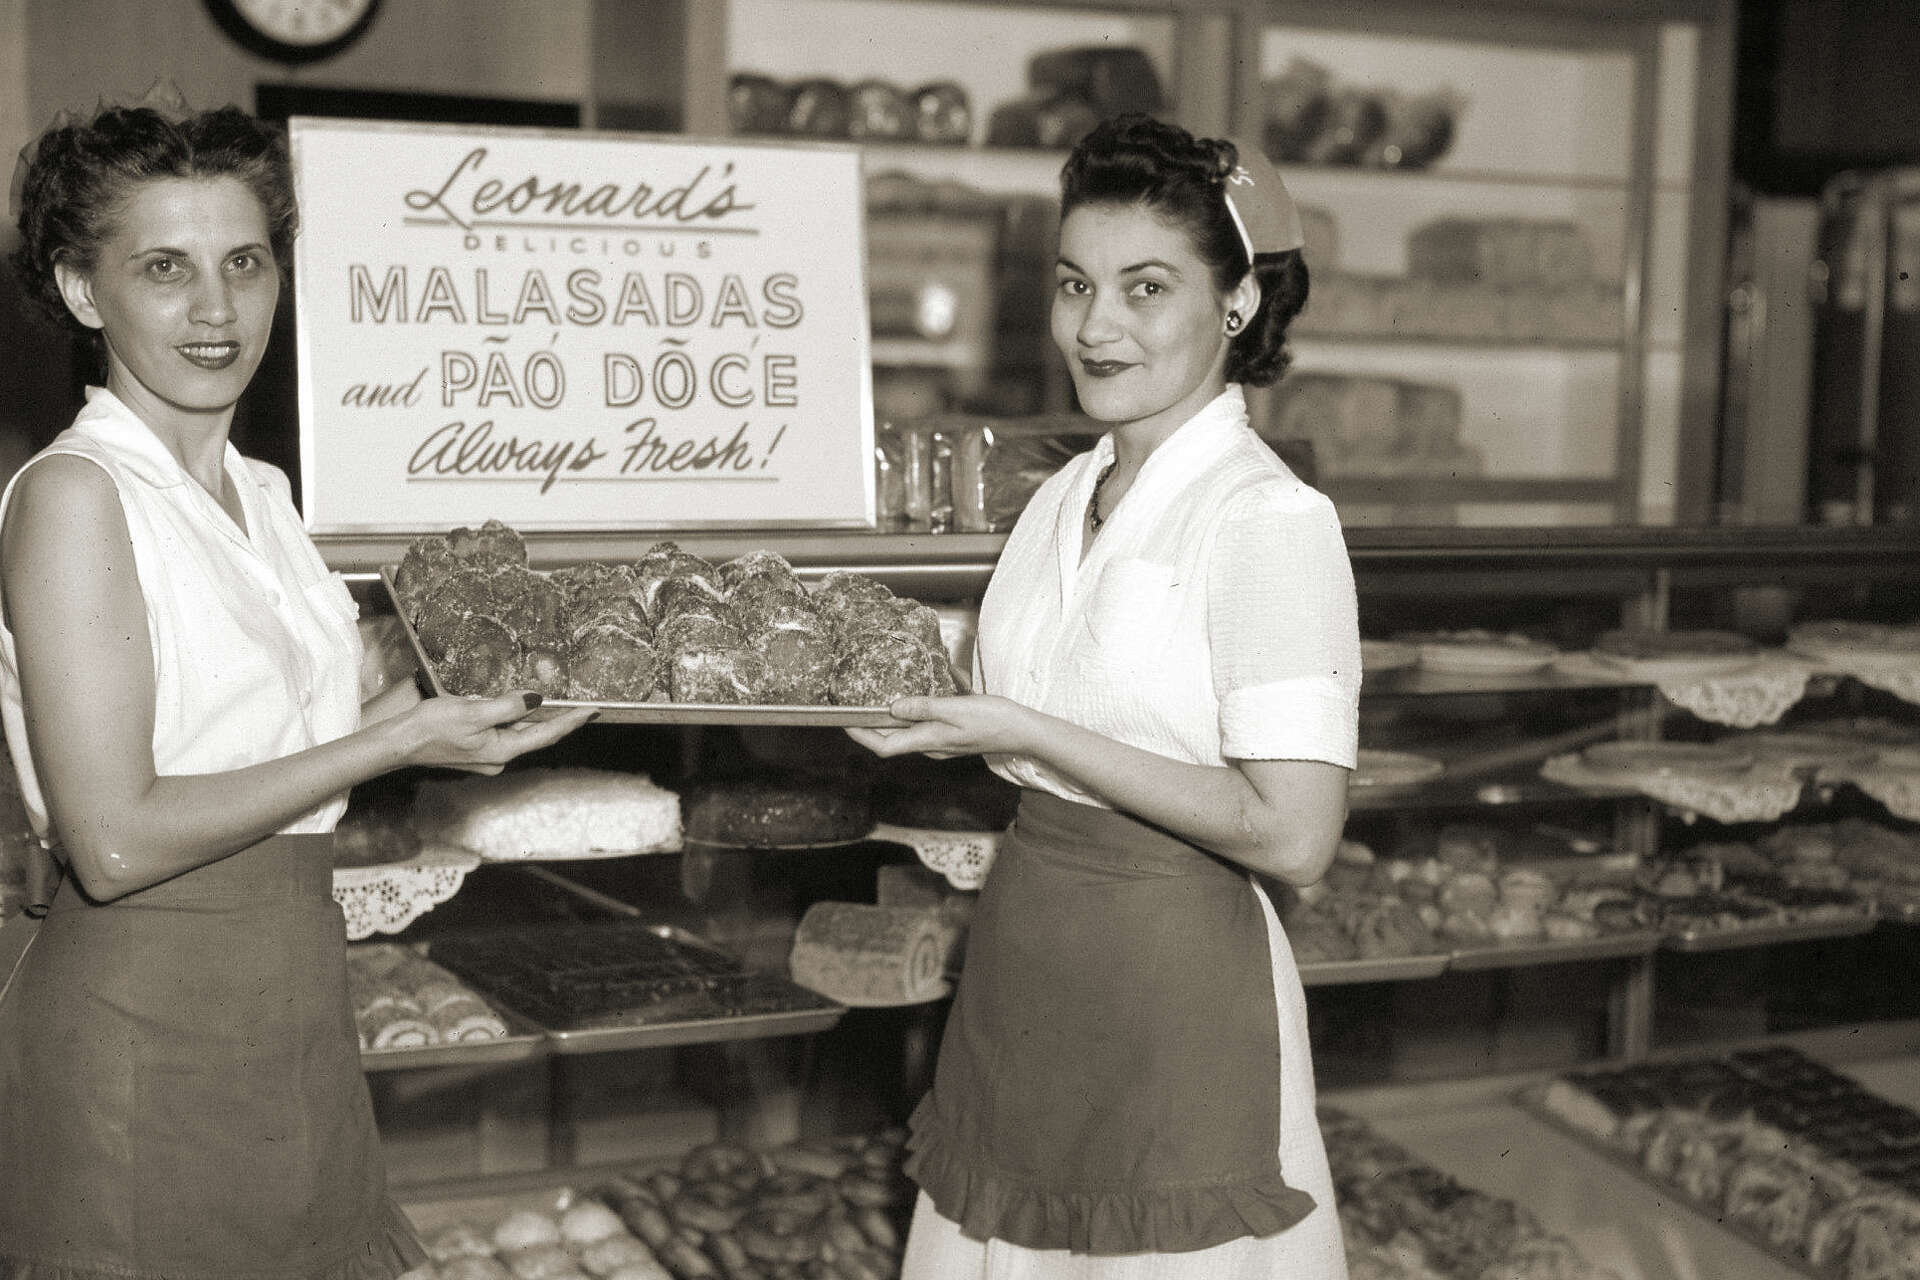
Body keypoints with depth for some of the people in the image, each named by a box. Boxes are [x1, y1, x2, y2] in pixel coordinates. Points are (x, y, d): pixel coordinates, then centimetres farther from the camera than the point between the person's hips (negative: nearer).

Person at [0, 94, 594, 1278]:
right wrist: (394, 742, -17)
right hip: (146, 1033, -7)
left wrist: (454, 690, 2)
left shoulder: (263, 494, 11)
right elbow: (115, 841, -20)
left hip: (294, 1008, 8)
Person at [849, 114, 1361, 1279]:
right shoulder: (1068, 498, 9)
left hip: (1174, 997, -7)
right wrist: (922, 708, -1)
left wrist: (1030, 734, -19)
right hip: (1023, 966, 7)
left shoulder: (1269, 518, -15)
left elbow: (1294, 835, -21)